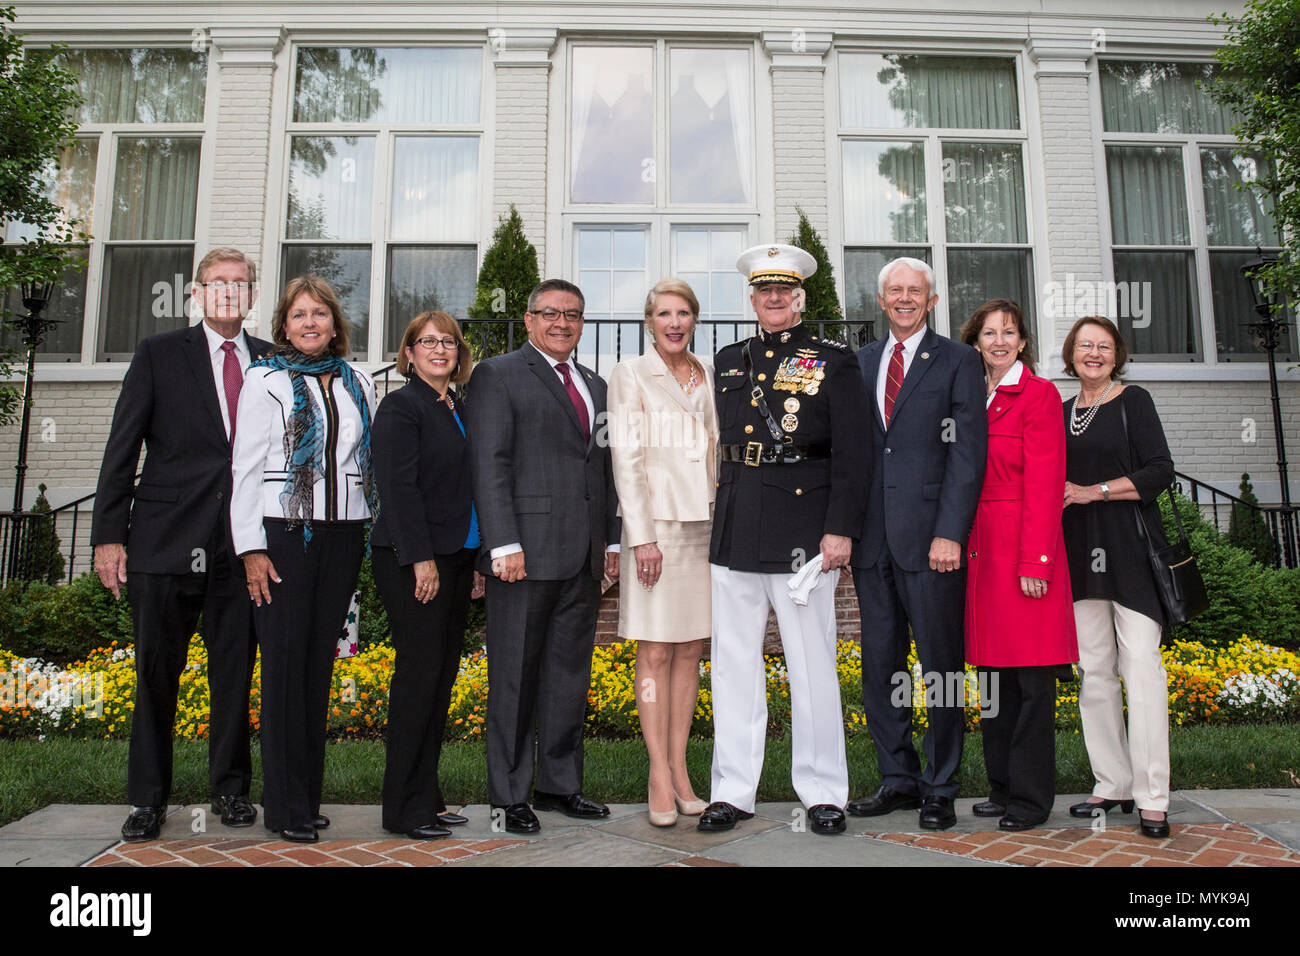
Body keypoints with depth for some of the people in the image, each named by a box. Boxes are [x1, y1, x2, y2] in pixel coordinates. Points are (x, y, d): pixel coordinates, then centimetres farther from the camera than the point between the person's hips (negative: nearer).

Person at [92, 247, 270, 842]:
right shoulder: (159, 354, 5)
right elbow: (121, 450, 2)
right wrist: (108, 534, -4)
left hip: (242, 545, 1)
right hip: (166, 541, -1)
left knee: (235, 672, 8)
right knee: (156, 673, 7)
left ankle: (230, 789, 24)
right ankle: (148, 799, 22)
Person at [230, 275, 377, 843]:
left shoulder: (358, 384, 14)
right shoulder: (267, 380, 3)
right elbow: (246, 466, -2)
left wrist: (373, 538, 7)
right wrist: (251, 547, -9)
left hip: (343, 535, 4)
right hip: (283, 533, -4)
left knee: (321, 660, 7)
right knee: (284, 662, -2)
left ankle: (308, 793, 17)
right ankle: (285, 804, 6)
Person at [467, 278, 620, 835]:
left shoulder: (595, 386, 20)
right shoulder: (499, 375, 0)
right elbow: (489, 465, -8)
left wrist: (612, 540, 13)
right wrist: (504, 544, -16)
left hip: (583, 558, 7)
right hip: (527, 553, -6)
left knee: (570, 673, 13)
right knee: (514, 677, 2)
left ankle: (560, 784, 25)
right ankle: (508, 795, 14)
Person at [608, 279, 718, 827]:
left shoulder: (706, 377, 15)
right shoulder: (630, 374, 1)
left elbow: (715, 452, 17)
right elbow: (625, 456, -6)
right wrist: (642, 535, -13)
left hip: (704, 522, 5)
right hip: (655, 520, -5)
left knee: (691, 649, 6)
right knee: (656, 652, -3)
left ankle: (680, 769, 14)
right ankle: (659, 775, 5)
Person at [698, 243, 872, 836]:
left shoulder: (834, 362, 3)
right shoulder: (728, 362, 15)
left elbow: (853, 453, -2)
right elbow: (722, 443, 15)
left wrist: (840, 531, -10)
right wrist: (720, 524, 10)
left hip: (802, 533, -4)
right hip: (733, 535, 4)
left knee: (812, 666, 4)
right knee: (733, 664, 9)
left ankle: (823, 793, 19)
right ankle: (732, 790, 21)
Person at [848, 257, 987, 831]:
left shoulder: (958, 362, 3)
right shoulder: (860, 363, 15)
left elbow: (967, 453, -5)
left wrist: (950, 533, -14)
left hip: (930, 539, -4)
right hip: (872, 538, 5)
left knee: (940, 667, 3)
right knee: (879, 665, 11)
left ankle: (940, 789, 17)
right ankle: (898, 779, 25)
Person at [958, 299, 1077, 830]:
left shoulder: (1038, 394, -3)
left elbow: (1045, 484, -10)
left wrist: (1036, 561, -15)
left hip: (1023, 549, -6)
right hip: (979, 548, 6)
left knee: (1032, 679, 0)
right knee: (992, 676, 11)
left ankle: (1031, 797, 11)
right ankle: (1002, 786, 22)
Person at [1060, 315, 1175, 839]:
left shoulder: (1133, 401, 2)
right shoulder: (1061, 411, 16)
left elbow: (1160, 471, -6)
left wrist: (1094, 492, -12)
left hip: (1129, 550, -5)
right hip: (1079, 554, 5)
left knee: (1141, 667, -9)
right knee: (1093, 669, 5)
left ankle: (1152, 797, -3)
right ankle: (1114, 785, 14)